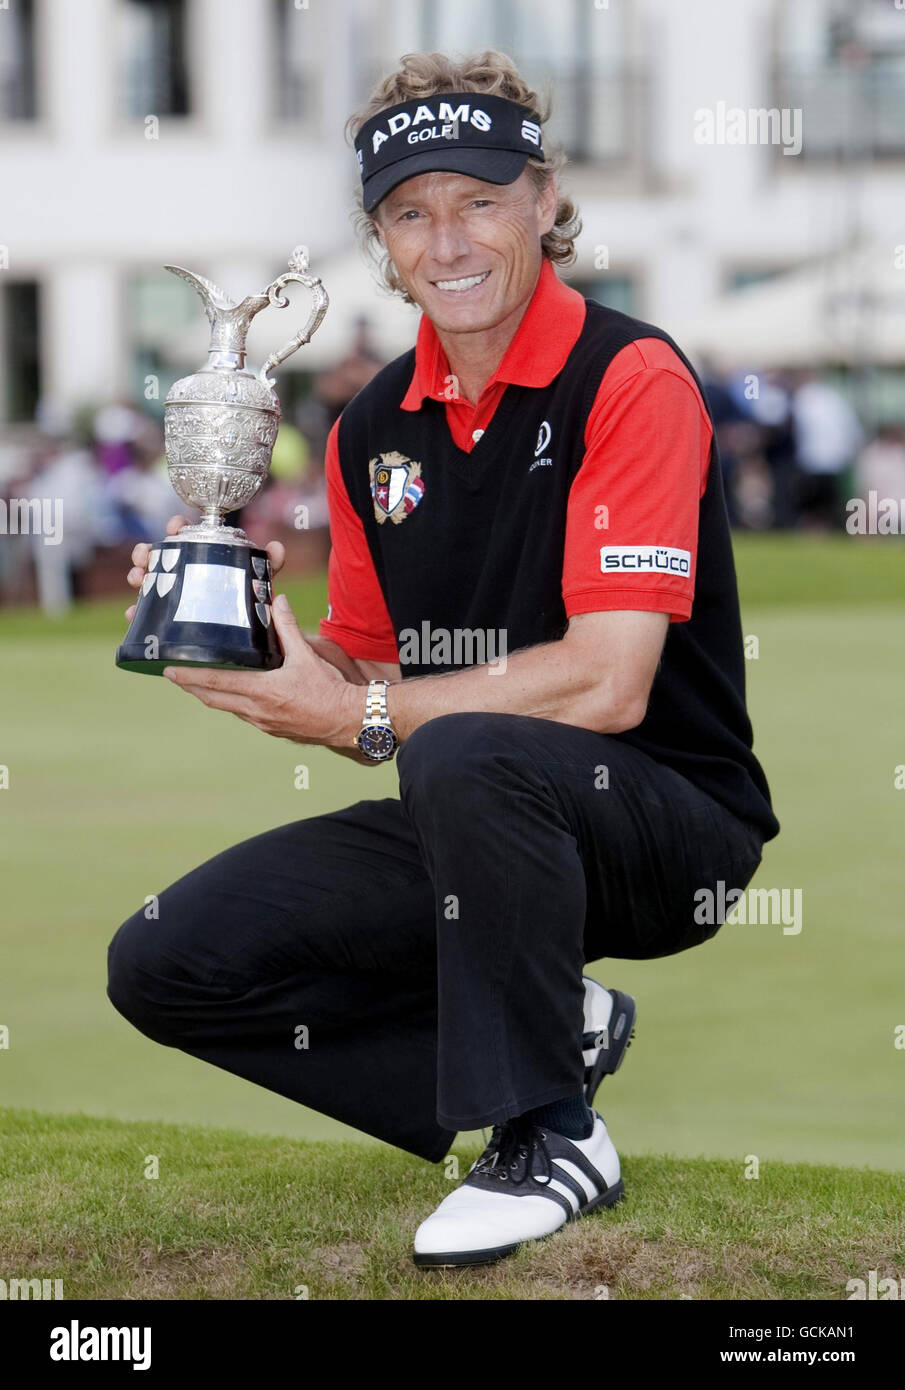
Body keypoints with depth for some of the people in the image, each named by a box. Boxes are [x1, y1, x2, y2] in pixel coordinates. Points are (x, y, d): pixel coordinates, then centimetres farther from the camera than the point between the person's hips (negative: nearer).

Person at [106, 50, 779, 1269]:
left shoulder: (630, 380, -14)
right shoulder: (373, 430, 7)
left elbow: (606, 685, -23)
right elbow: (366, 682, 12)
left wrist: (367, 715, -17)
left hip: (667, 821, -7)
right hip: (462, 832, 7)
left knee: (465, 757, -38)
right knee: (165, 961, -7)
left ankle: (549, 1133, -18)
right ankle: (560, 1032, 3)